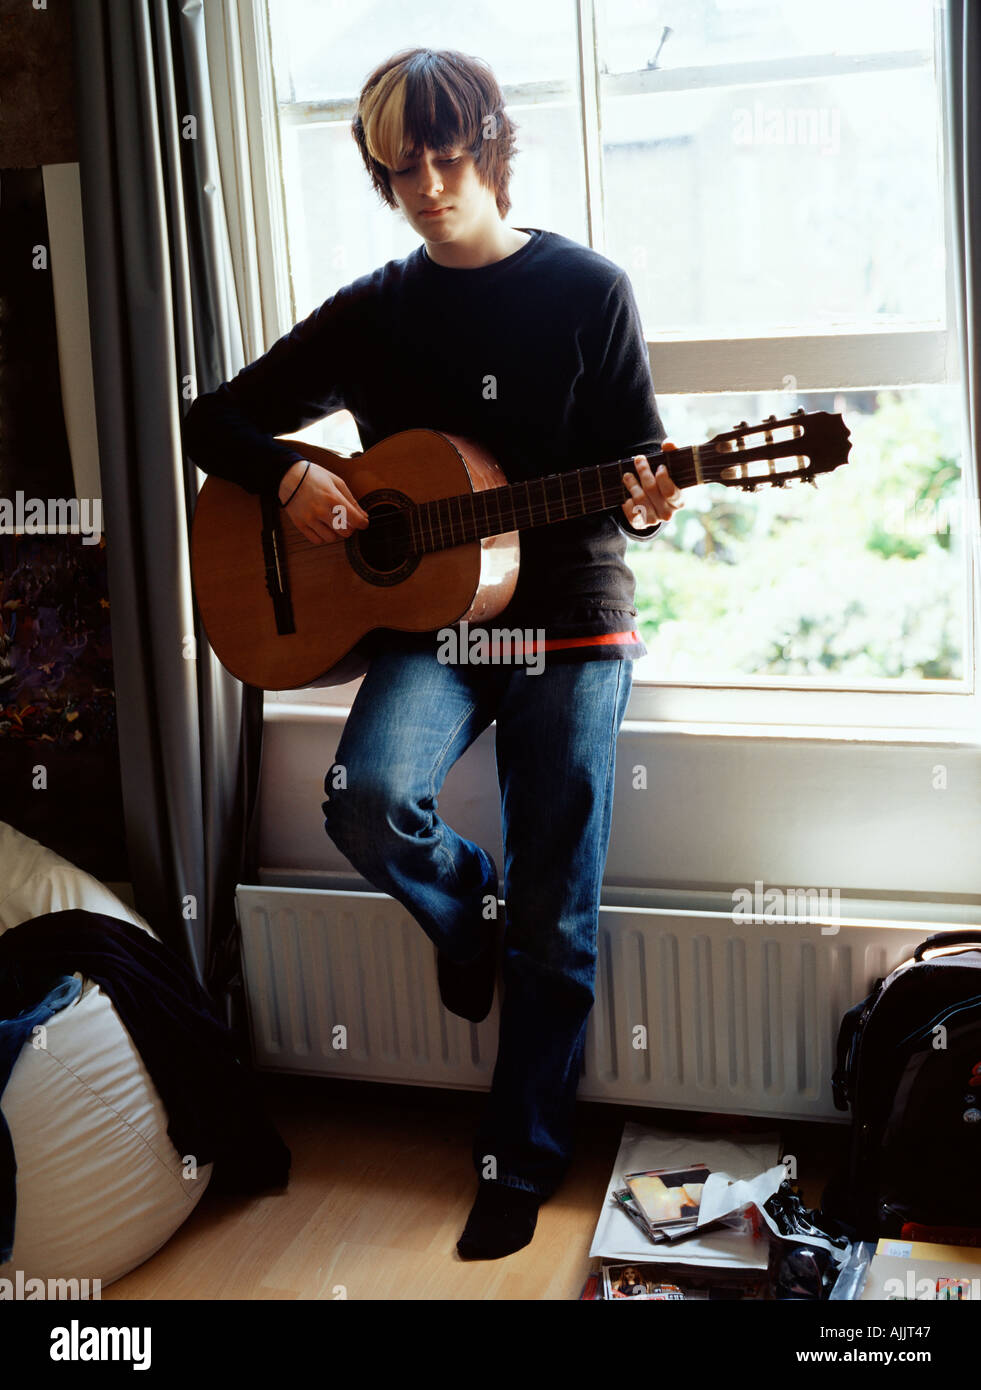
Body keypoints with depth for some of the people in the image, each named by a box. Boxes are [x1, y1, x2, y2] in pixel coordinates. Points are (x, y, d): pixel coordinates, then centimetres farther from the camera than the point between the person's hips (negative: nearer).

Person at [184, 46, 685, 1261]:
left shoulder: (588, 289, 1)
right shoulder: (370, 314, 7)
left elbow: (639, 469, 1)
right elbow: (215, 422, 12)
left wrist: (646, 506, -23)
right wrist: (290, 477, -9)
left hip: (567, 622, -1)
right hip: (426, 622, 2)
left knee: (556, 926, -2)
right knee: (367, 797, -28)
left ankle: (521, 1162, 19)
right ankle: (471, 918, 7)